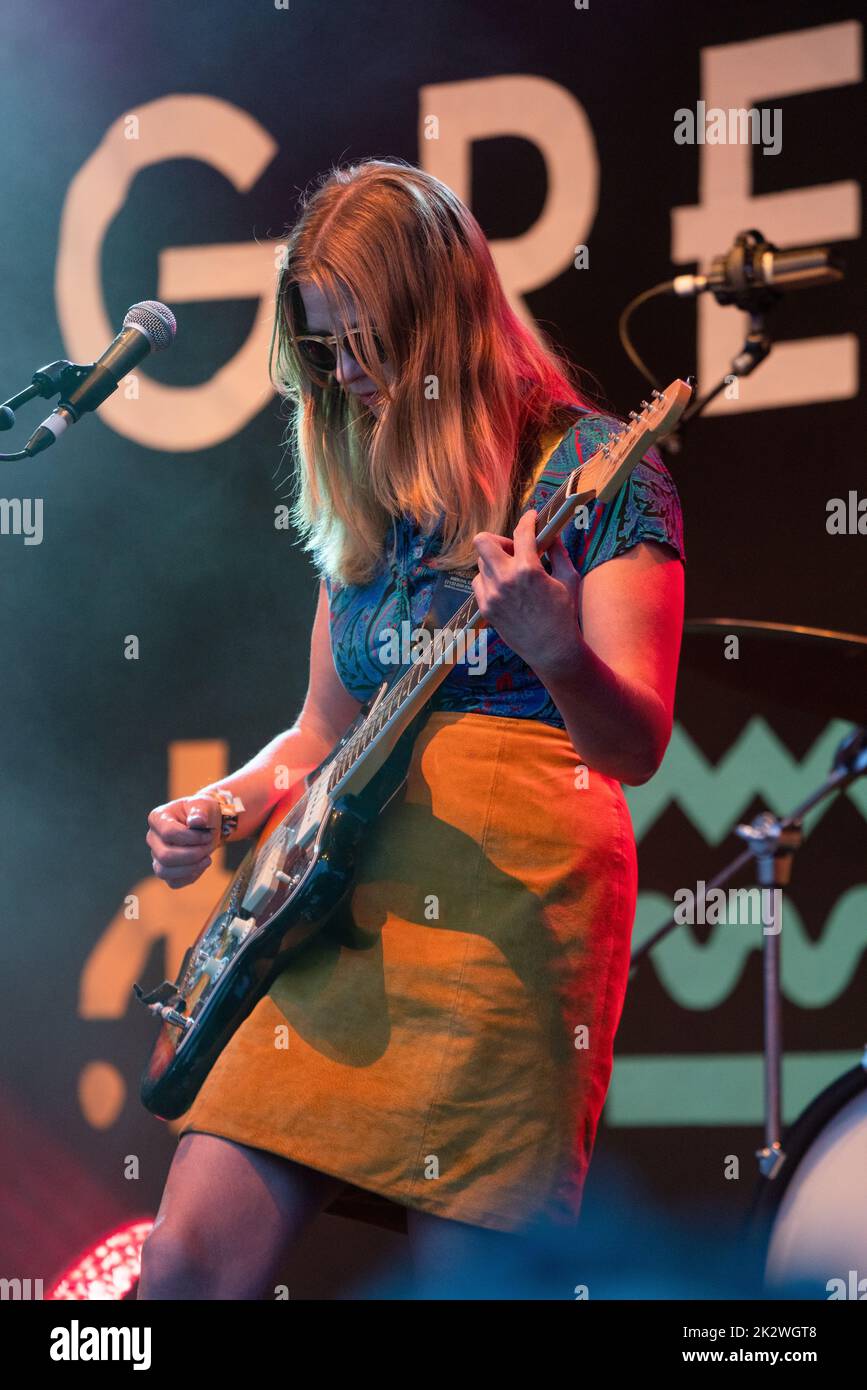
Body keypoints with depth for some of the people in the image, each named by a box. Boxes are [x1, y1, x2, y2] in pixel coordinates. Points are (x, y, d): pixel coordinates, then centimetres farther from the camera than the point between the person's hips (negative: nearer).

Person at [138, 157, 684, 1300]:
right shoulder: (367, 496, 18)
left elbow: (637, 750, -11)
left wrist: (556, 650, -32)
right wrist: (221, 807, 7)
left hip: (511, 906, -6)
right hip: (341, 901, 6)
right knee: (189, 1263, -5)